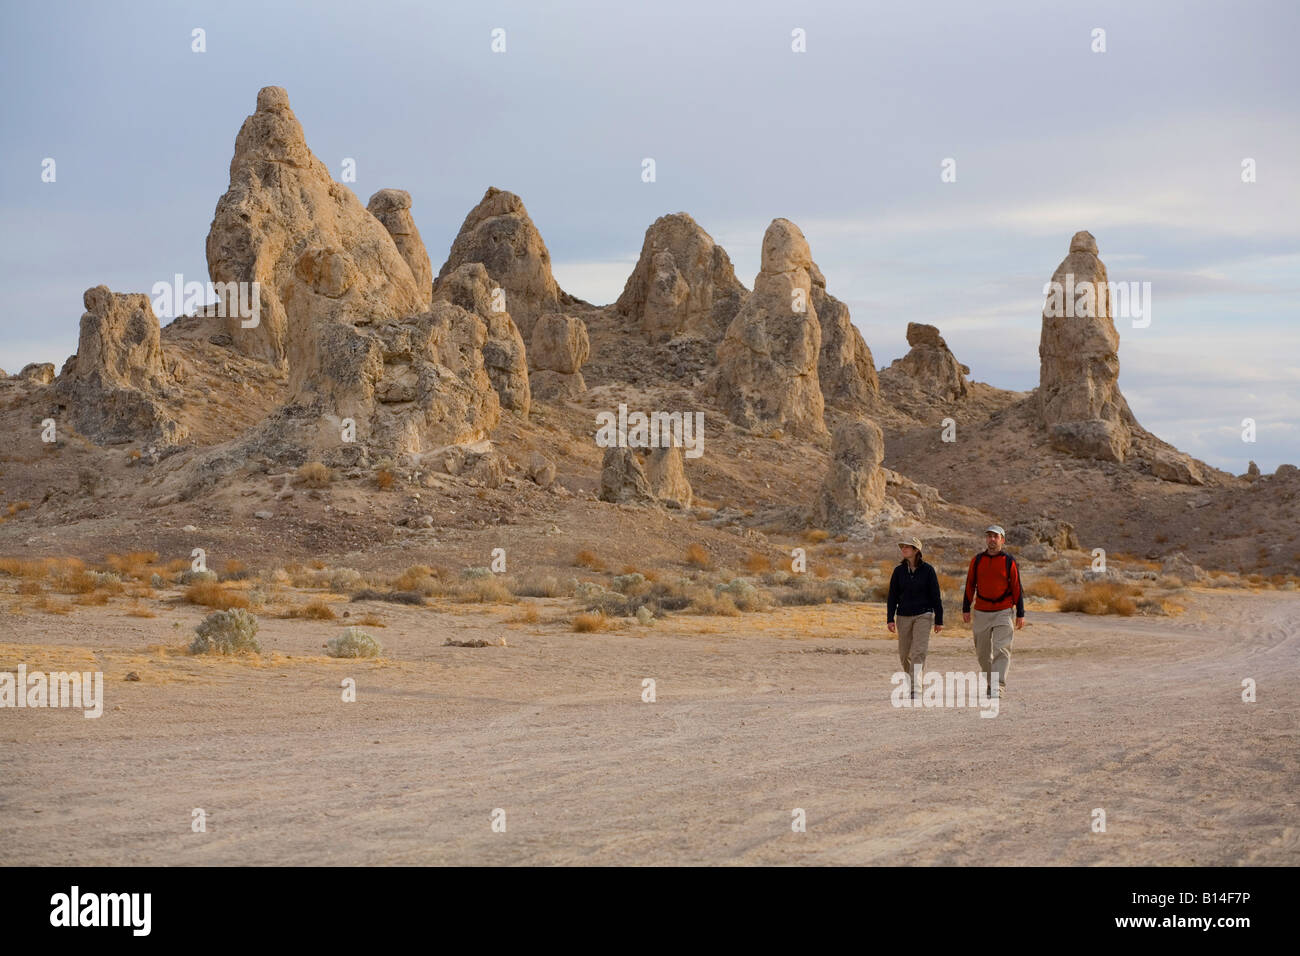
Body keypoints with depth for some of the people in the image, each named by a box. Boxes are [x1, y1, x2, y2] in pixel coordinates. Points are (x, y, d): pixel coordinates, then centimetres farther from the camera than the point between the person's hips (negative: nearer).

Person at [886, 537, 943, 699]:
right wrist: (890, 619, -4)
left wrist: (939, 620, -2)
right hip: (904, 617, 3)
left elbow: (935, 596, -1)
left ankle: (915, 690, -22)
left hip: (923, 615, -3)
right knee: (905, 655, 6)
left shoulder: (928, 570, -4)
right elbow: (892, 596, 5)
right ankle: (910, 684, 26)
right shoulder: (899, 571, 4)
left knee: (919, 651, -16)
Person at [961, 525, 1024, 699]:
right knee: (982, 652, 7)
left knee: (1001, 649, -13)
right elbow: (970, 585, 10)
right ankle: (990, 683, 23)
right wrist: (966, 609, 6)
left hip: (1003, 612, -3)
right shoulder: (977, 560, 6)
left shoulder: (1009, 562, 0)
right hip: (981, 613, 3)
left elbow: (1017, 588, 1)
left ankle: (999, 687, -17)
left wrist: (1020, 614, -2)